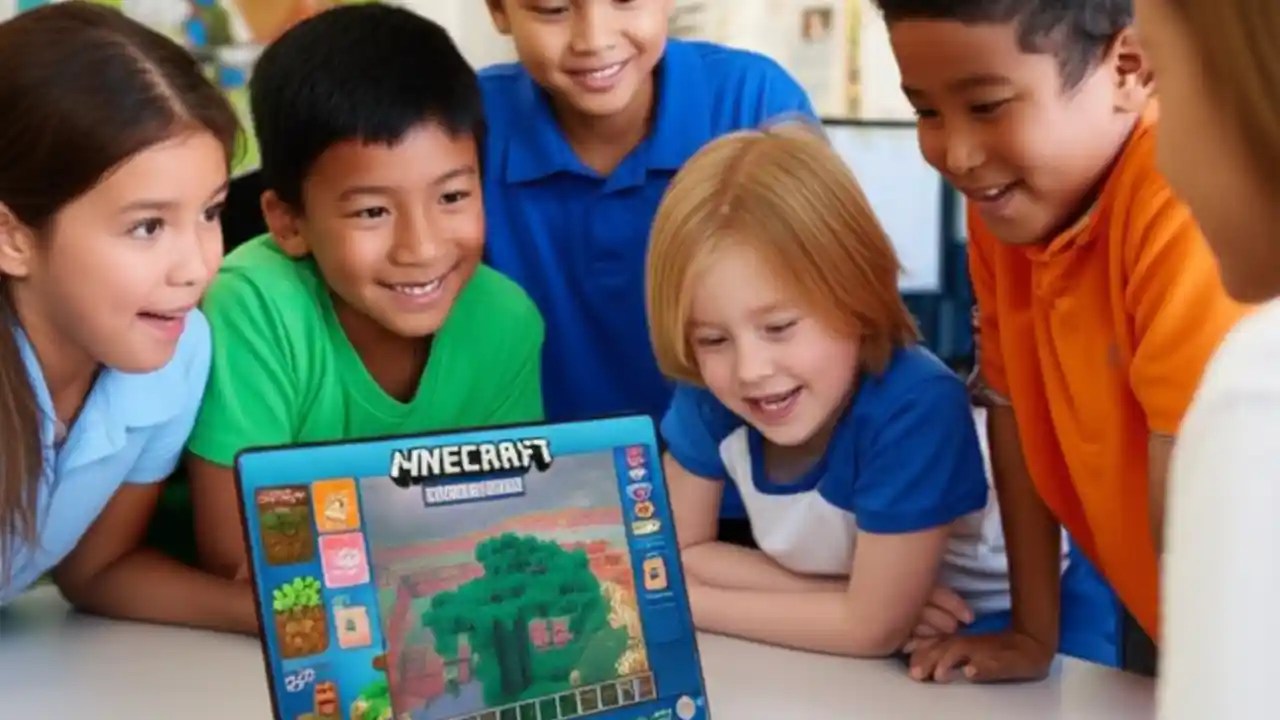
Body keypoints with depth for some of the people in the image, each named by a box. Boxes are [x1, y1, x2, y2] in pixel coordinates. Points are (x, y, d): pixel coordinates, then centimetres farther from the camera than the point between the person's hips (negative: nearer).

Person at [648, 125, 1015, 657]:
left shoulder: (914, 406, -32)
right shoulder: (709, 394, -17)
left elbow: (875, 627, -27)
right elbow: (677, 551, -8)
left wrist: (688, 602, -19)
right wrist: (840, 591, -20)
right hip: (819, 645, 4)